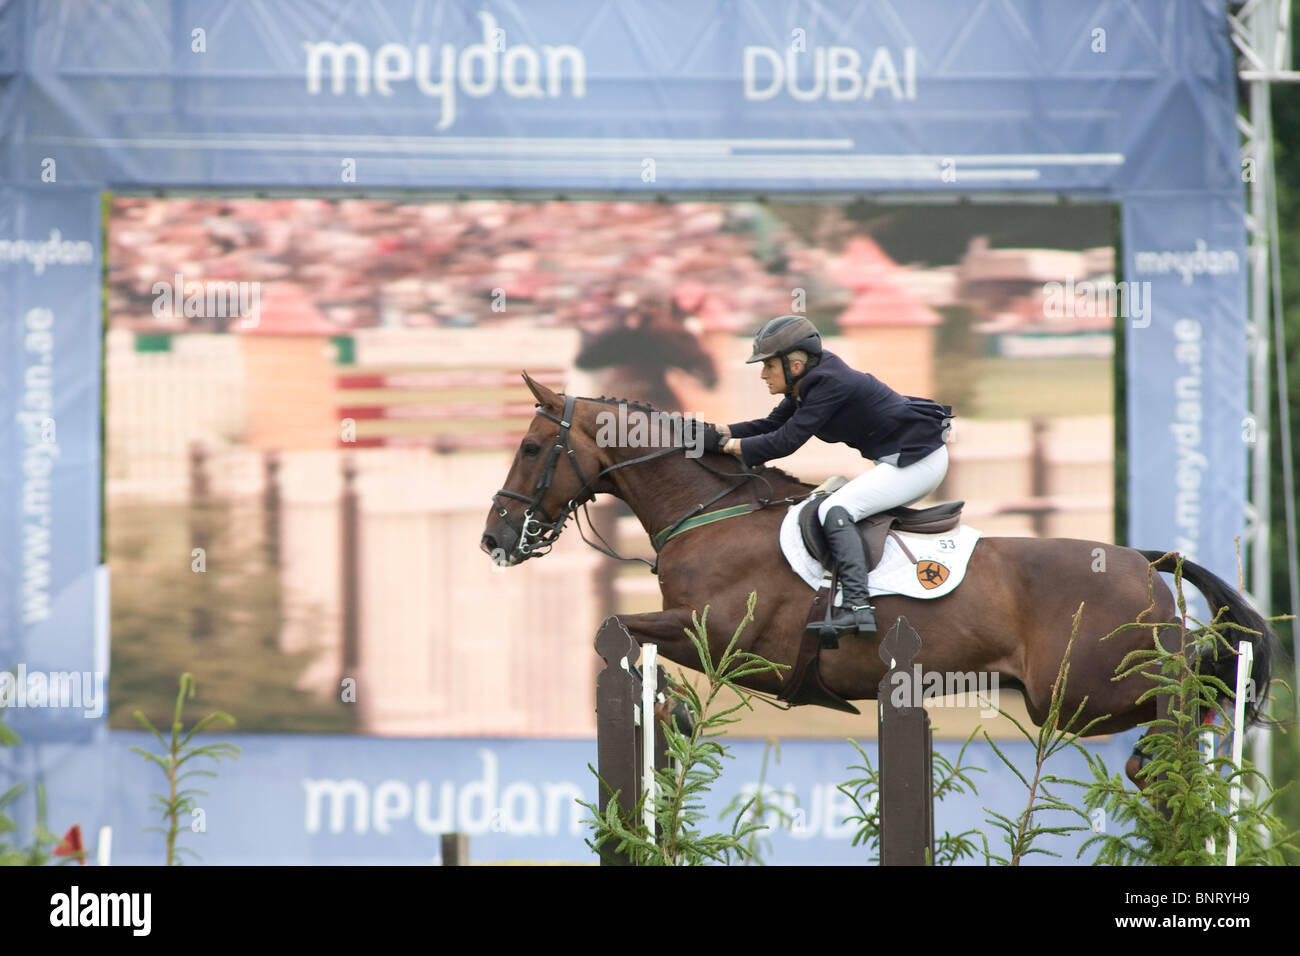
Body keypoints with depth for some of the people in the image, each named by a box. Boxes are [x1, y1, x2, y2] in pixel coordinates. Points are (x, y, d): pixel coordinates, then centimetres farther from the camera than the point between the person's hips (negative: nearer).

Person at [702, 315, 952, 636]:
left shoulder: (829, 385, -22)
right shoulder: (809, 384, 7)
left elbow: (785, 441, -23)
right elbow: (771, 425, 12)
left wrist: (726, 445, -16)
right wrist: (717, 431, 0)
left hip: (919, 459, -11)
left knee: (834, 511, -20)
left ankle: (858, 607, -30)